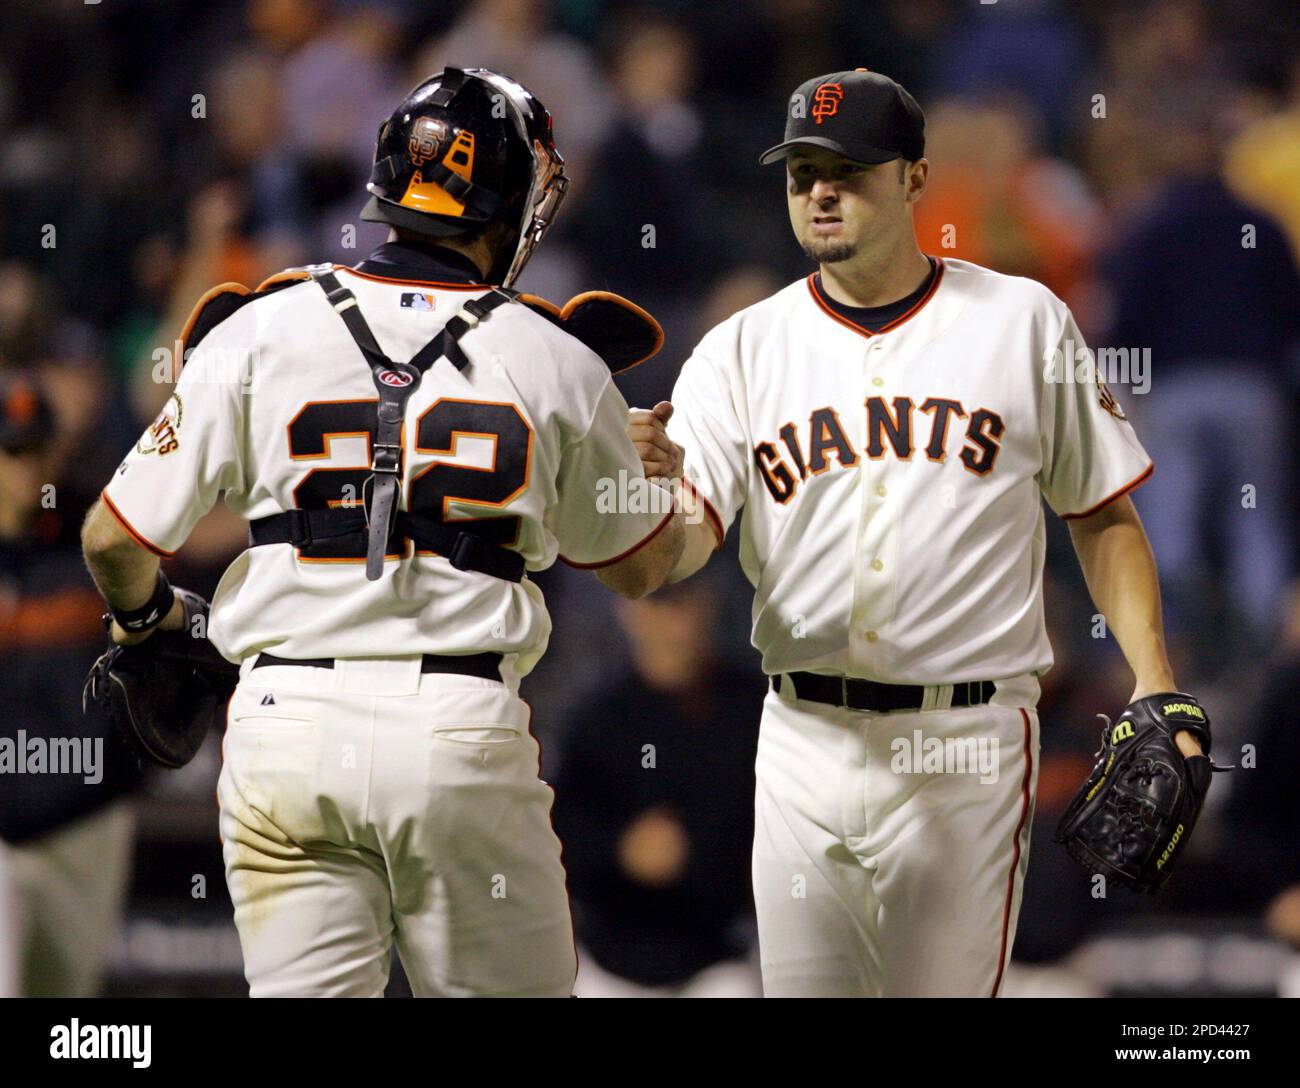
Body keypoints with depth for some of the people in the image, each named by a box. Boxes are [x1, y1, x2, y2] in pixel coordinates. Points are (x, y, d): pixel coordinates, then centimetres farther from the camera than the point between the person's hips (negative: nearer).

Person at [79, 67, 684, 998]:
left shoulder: (257, 336, 1)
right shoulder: (557, 364, 1)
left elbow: (117, 538, 3)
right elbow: (642, 565, 16)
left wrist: (142, 616, 24)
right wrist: (609, 409, 29)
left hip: (290, 719, 1)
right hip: (464, 731, -1)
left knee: (307, 994, 6)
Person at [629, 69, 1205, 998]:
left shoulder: (1024, 322, 3)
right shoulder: (746, 347, 5)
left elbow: (1104, 516, 8)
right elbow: (677, 554, -5)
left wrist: (1155, 683, -4)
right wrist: (658, 484, -29)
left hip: (966, 745, -2)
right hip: (804, 739, 2)